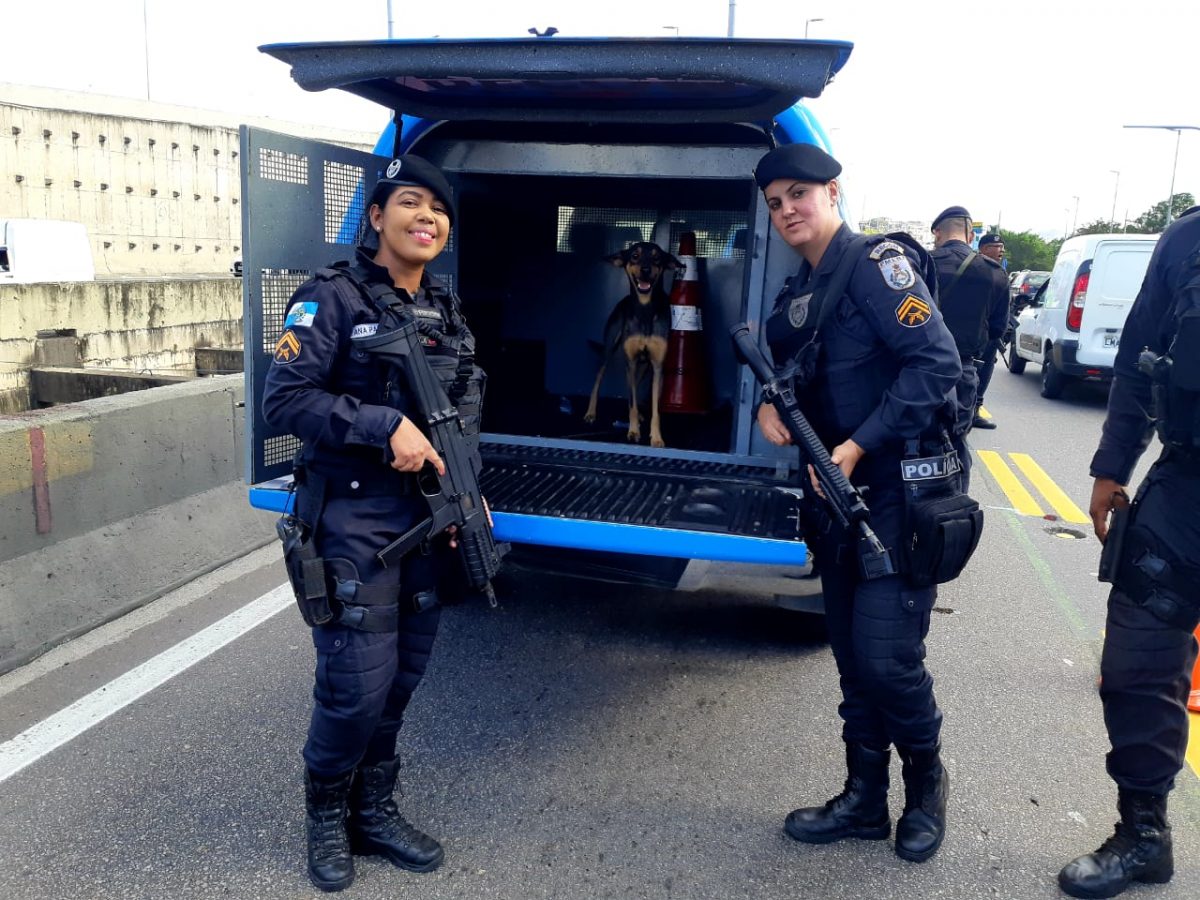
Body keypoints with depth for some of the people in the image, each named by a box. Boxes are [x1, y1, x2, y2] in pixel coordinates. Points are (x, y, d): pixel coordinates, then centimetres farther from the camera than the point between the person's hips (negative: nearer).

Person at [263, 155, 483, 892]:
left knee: (402, 679, 13)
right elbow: (282, 399, -15)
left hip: (427, 521, 6)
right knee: (358, 685, -4)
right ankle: (327, 817, 23)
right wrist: (384, 426, -23)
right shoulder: (334, 298, -8)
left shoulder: (446, 310, 12)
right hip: (354, 523, -6)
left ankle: (374, 811, 31)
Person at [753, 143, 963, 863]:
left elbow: (937, 361, -21)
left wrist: (859, 445, -22)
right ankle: (866, 801, 28)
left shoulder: (876, 264, -11)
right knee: (853, 656, 14)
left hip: (900, 495, -8)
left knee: (887, 657, -7)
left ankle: (927, 783, 22)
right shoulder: (797, 296, 13)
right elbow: (786, 368, 24)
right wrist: (770, 404, 0)